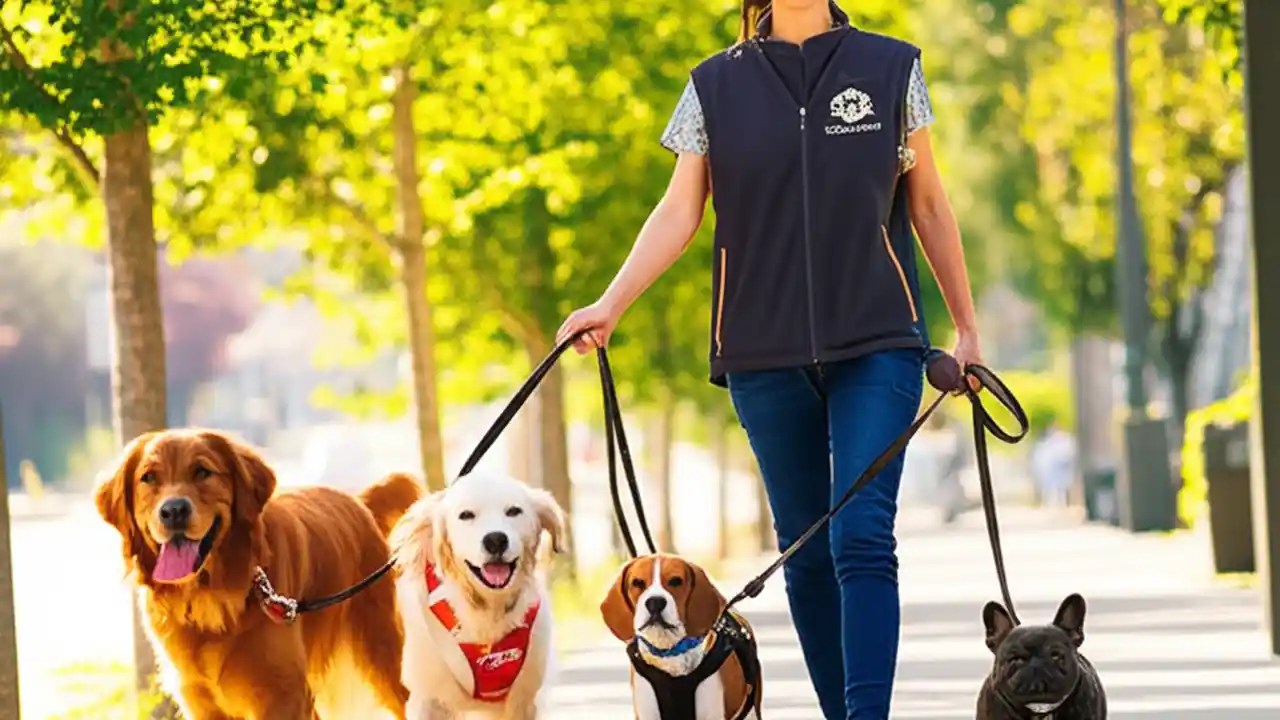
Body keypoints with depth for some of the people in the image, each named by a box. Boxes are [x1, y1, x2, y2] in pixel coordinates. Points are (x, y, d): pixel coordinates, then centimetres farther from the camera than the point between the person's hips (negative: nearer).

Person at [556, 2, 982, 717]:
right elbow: (678, 213, 3)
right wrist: (611, 304, -11)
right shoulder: (717, 86, 5)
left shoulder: (891, 69, 4)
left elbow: (929, 208, 10)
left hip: (877, 343, -2)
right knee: (806, 550, 6)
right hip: (765, 353, 2)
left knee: (861, 538, -14)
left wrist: (967, 327, 13)